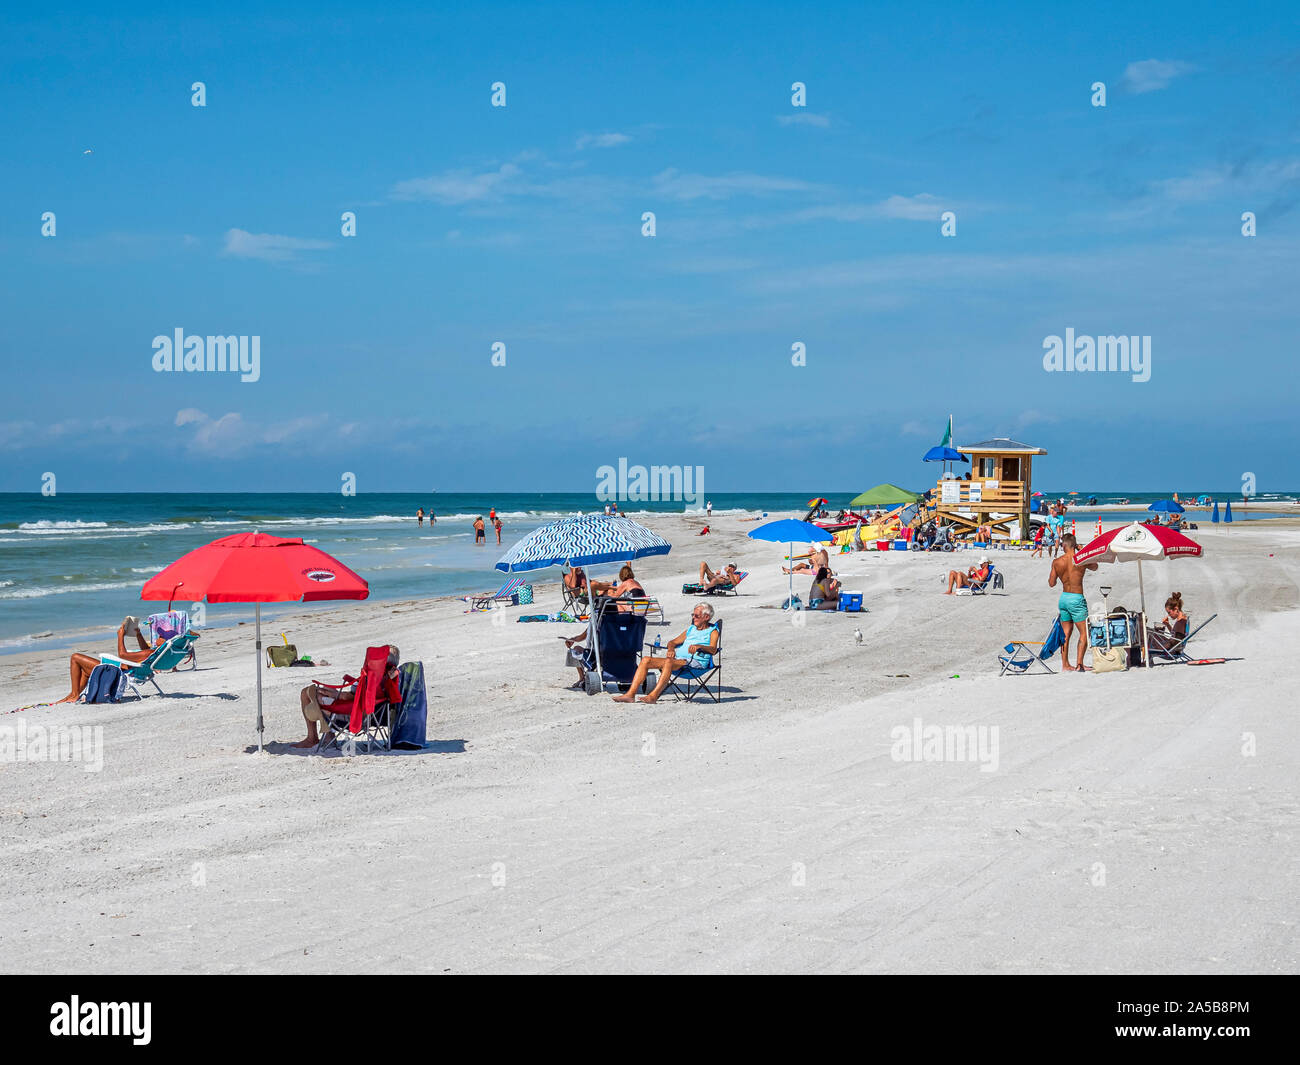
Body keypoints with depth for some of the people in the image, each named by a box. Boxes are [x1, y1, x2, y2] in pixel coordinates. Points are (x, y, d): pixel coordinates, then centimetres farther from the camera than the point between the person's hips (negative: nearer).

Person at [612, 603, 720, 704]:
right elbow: (672, 642, 29)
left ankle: (653, 696, -45)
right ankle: (630, 694, -20)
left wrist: (699, 646, -32)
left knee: (669, 661, -37)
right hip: (679, 660, 8)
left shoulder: (712, 631, 7)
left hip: (696, 662, -8)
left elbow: (713, 649, -12)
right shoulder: (691, 629, 29)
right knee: (645, 660, -9)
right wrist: (671, 649, 4)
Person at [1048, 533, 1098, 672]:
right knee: (1084, 633, 2)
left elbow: (1051, 583, 6)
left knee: (1066, 633, 13)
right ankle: (1079, 664, -4)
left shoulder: (1057, 562, -3)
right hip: (1077, 598, -5)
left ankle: (1065, 664, 16)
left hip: (1063, 598, 5)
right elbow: (1094, 566, 12)